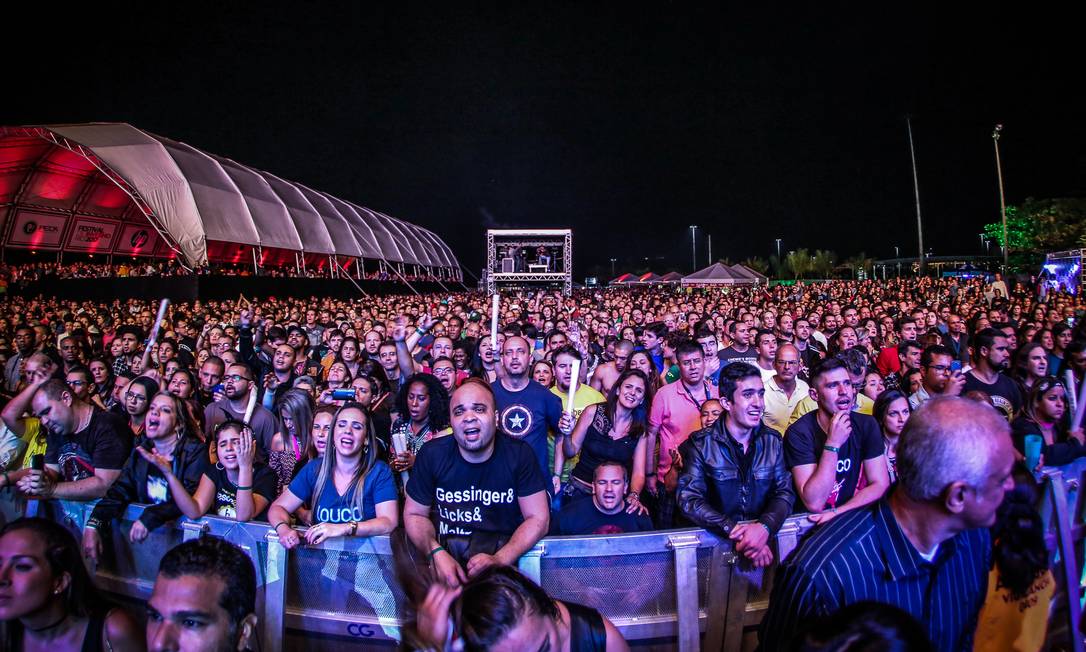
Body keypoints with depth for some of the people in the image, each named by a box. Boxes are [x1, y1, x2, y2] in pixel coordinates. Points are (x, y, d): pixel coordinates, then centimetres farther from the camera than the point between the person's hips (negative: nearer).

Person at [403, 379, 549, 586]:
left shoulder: (519, 454, -9)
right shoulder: (432, 454, -6)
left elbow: (538, 518, -6)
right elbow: (414, 514, 4)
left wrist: (500, 560, -21)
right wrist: (436, 553, -15)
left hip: (502, 551, -1)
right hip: (446, 549, 1)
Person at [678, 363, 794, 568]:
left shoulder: (773, 440, 6)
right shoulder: (702, 444, -5)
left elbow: (784, 493, 1)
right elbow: (689, 499, -11)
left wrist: (765, 527, -20)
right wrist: (733, 530, -24)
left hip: (765, 536, 3)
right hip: (715, 539, -3)